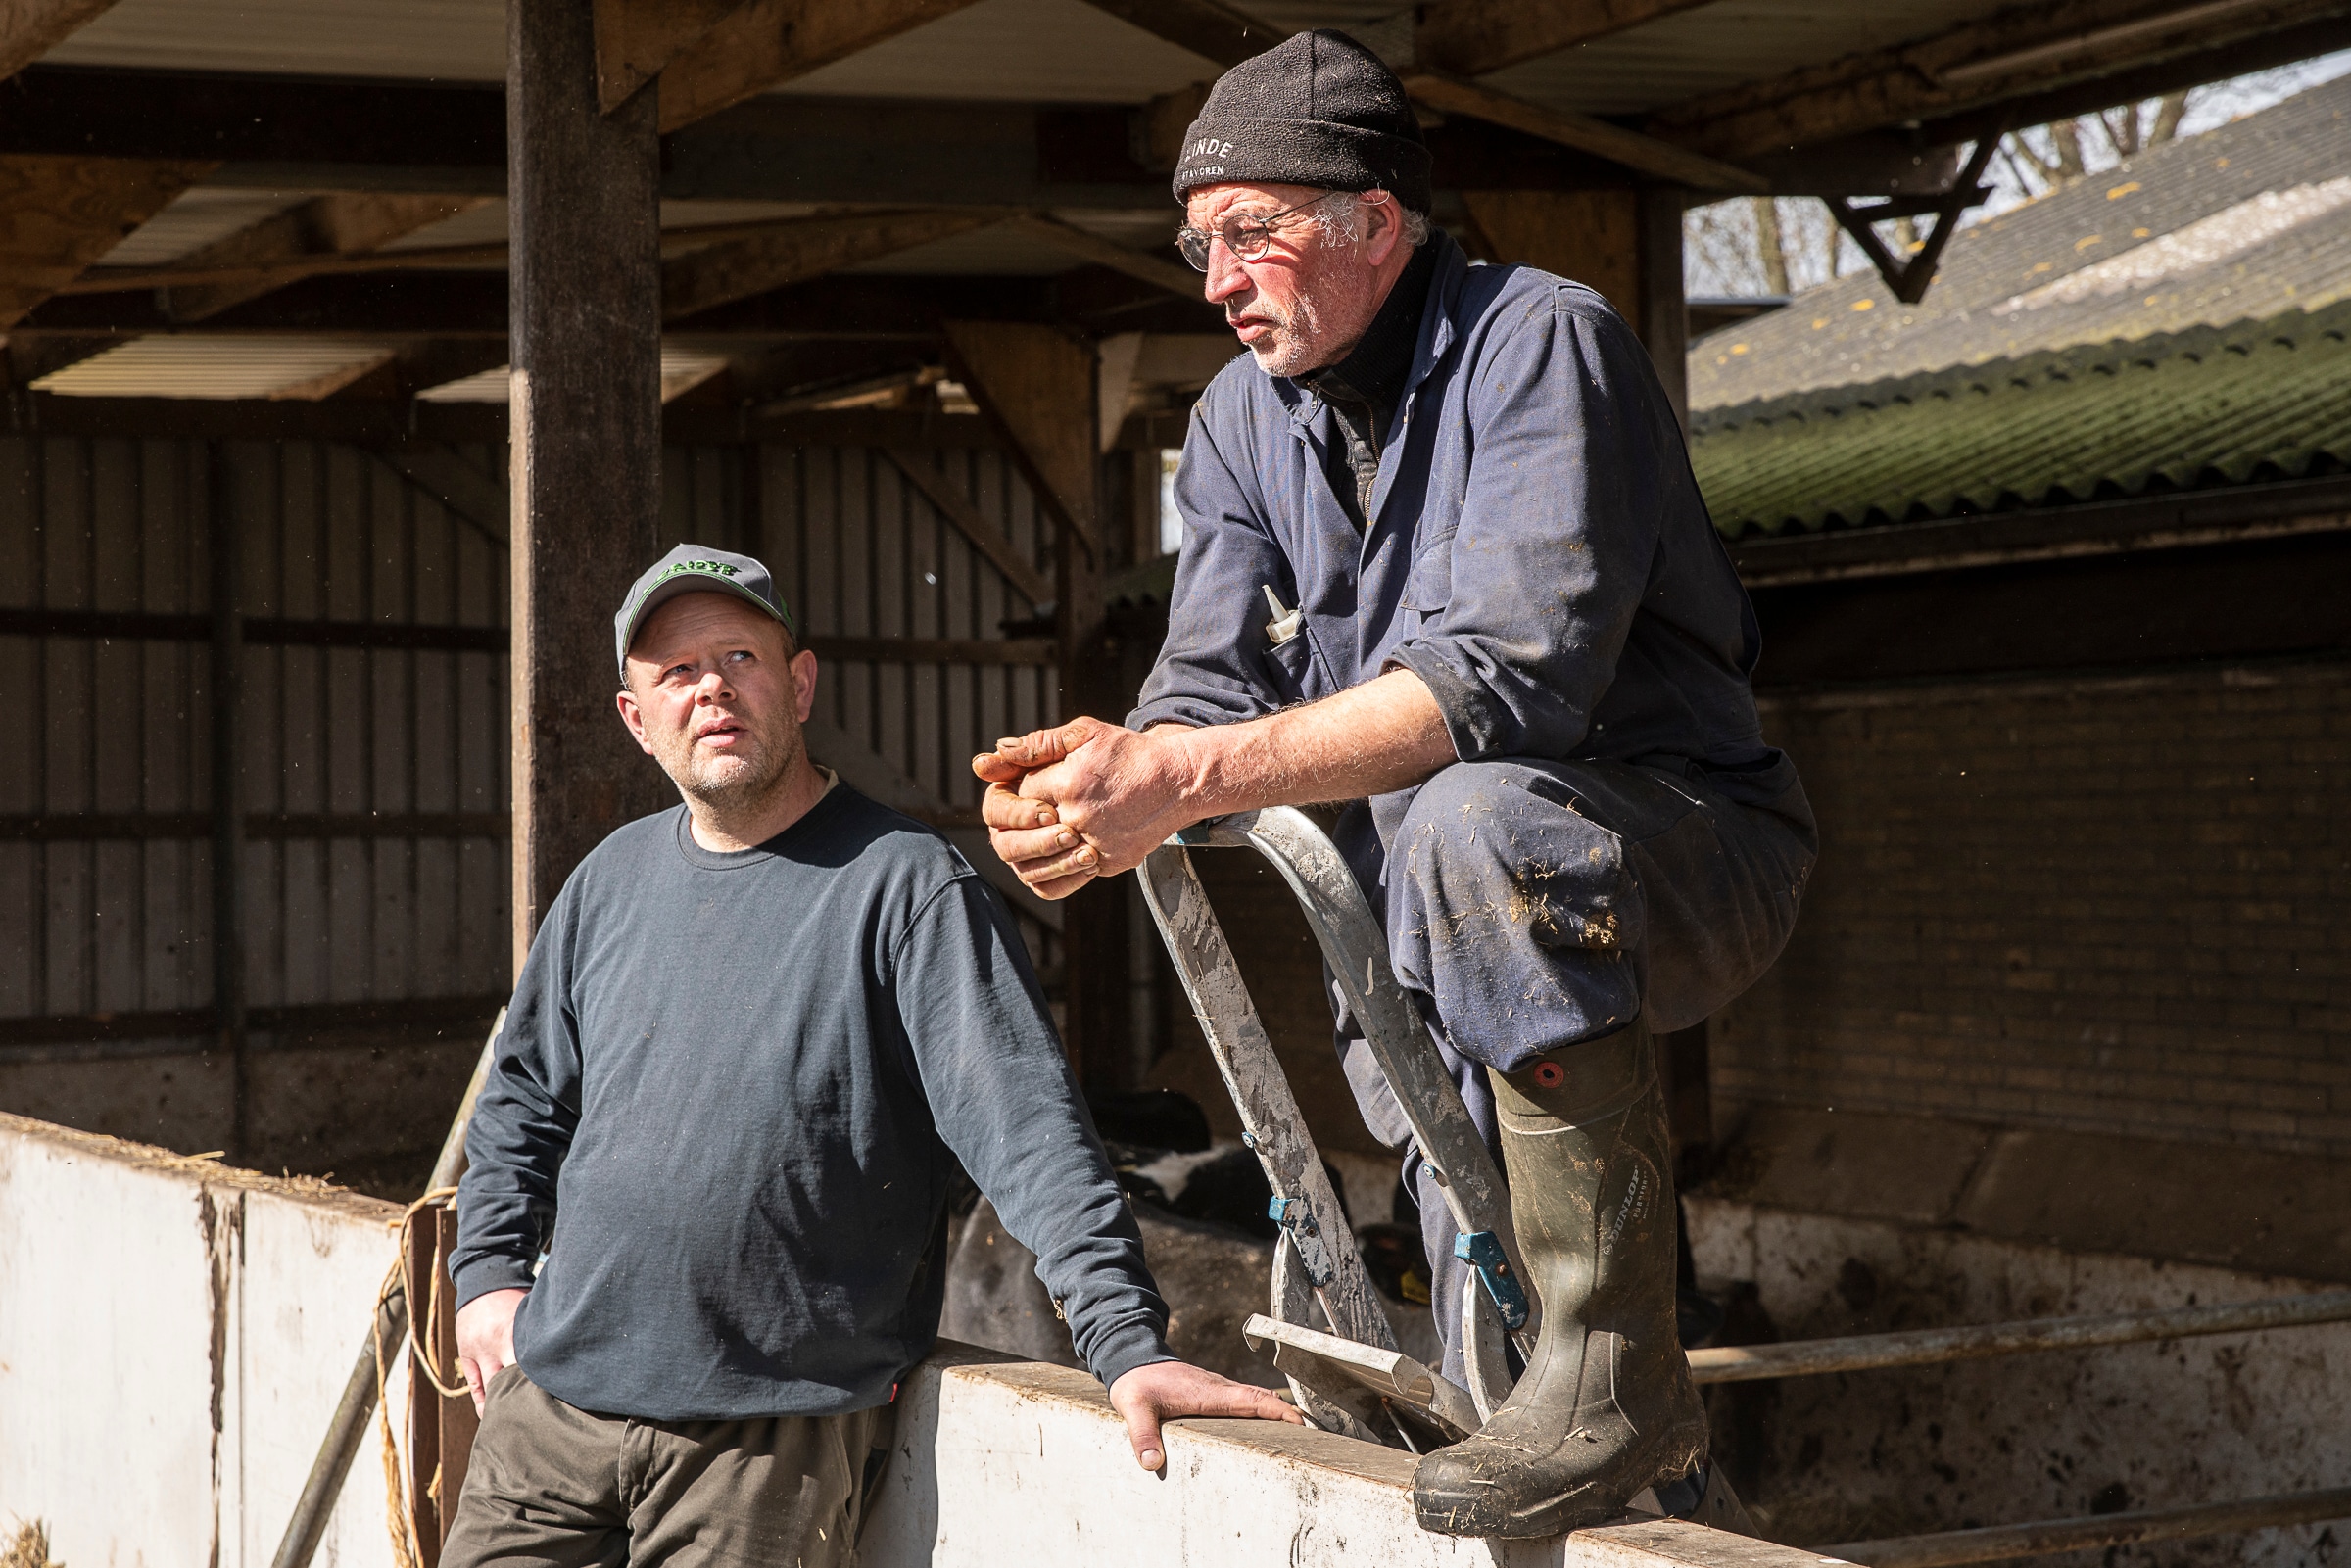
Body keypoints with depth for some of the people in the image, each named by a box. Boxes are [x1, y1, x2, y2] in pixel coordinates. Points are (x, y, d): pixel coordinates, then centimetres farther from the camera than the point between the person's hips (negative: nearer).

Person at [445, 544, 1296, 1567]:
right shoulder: (610, 882, 12)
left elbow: (1024, 1123, -15)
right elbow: (524, 1097, 25)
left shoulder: (906, 885, -7)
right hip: (552, 1397, 5)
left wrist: (1127, 1345, -23)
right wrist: (488, 1274, 12)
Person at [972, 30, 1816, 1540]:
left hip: (1689, 844, -7)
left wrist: (1187, 779, -39)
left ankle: (1619, 1376, -30)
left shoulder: (1542, 340, -18)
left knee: (1476, 825, -36)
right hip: (1444, 915, 8)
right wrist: (1115, 764, -29)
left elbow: (1511, 672, -32)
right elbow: (1215, 688, -4)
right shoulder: (1244, 420, 5)